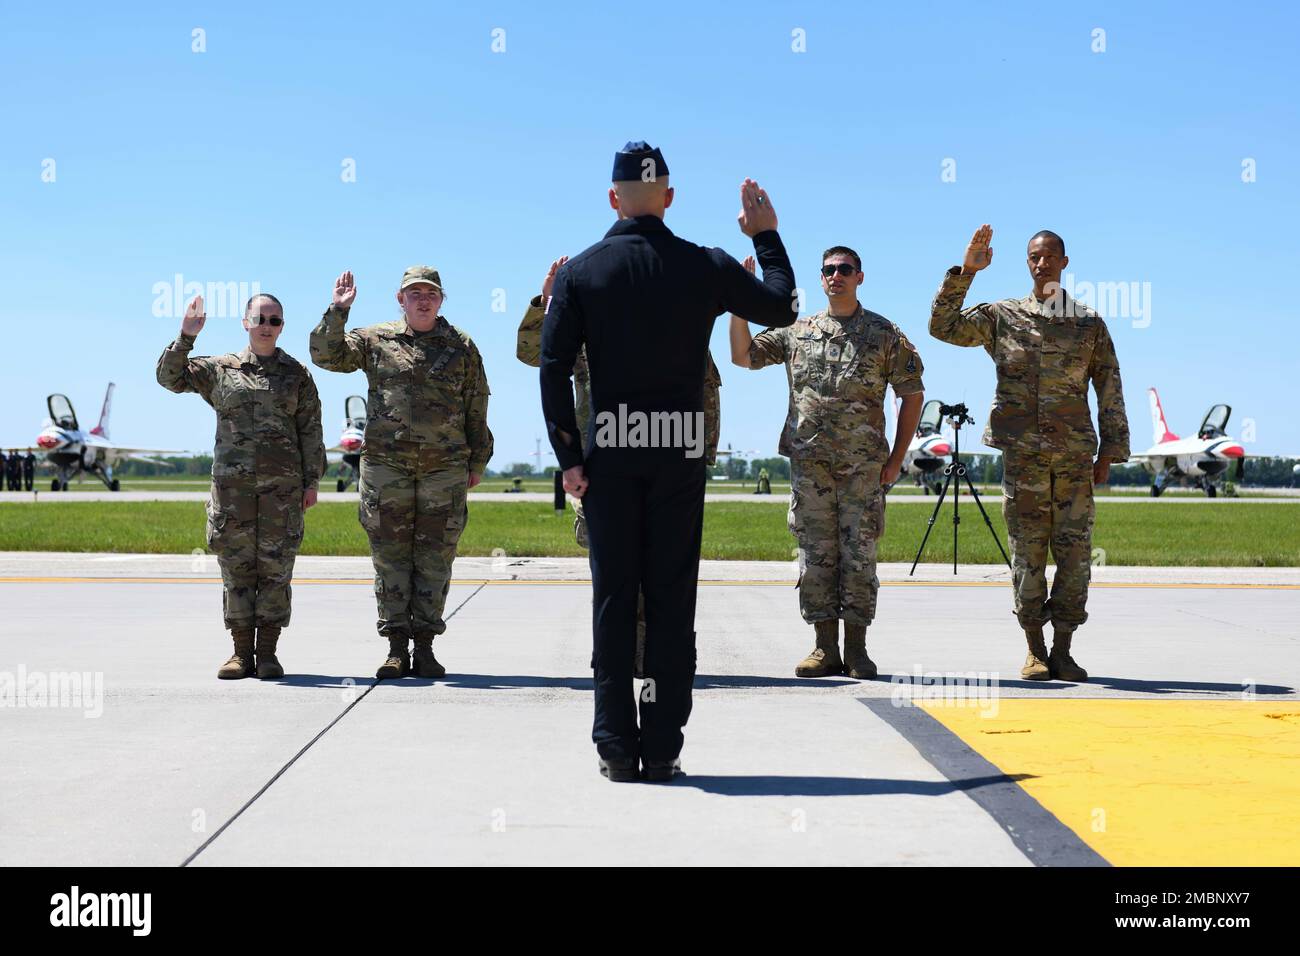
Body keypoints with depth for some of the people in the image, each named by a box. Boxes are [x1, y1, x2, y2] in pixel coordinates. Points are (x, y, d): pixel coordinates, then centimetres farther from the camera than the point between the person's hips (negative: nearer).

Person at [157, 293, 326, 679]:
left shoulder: (297, 374, 10)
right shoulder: (219, 369, 11)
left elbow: (310, 430, 8)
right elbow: (170, 377, 6)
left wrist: (311, 481, 2)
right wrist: (186, 336, -6)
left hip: (282, 484, -1)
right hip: (232, 481, 1)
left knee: (276, 567, -1)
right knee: (236, 566, 1)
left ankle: (267, 653, 5)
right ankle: (242, 652, 7)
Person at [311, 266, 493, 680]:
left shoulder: (462, 347, 11)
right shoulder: (375, 341, 9)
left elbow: (476, 409, 13)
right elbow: (326, 355, 3)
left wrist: (476, 462, 11)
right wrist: (338, 311, -7)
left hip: (445, 468, 0)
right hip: (386, 464, 0)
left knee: (435, 559, 1)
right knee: (390, 556, 1)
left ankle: (425, 645, 8)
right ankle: (396, 647, 7)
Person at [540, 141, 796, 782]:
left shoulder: (581, 271, 1)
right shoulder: (706, 267, 1)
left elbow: (553, 369, -4)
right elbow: (781, 308, 15)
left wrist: (569, 456, 0)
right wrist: (767, 236, 27)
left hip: (608, 452, 0)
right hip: (682, 452, 0)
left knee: (613, 597, 5)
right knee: (671, 597, 5)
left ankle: (616, 748, 5)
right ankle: (662, 748, 6)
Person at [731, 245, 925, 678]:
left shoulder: (885, 334, 6)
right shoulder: (797, 331, 12)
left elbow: (912, 393, 7)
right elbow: (742, 356, 12)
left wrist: (897, 457, 1)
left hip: (863, 464, -2)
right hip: (809, 460, 2)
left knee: (859, 554, -1)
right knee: (816, 553, 3)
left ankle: (856, 649, 7)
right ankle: (825, 648, 9)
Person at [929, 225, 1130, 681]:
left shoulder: (1090, 323, 10)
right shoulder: (1001, 318, 8)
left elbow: (1109, 390, 10)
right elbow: (943, 326, -1)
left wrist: (1110, 450, 4)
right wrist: (965, 271, -8)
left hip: (1074, 456, 1)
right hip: (1022, 455, -1)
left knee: (1075, 554, -1)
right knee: (1027, 554, 1)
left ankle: (1062, 650, 8)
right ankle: (1035, 650, 9)